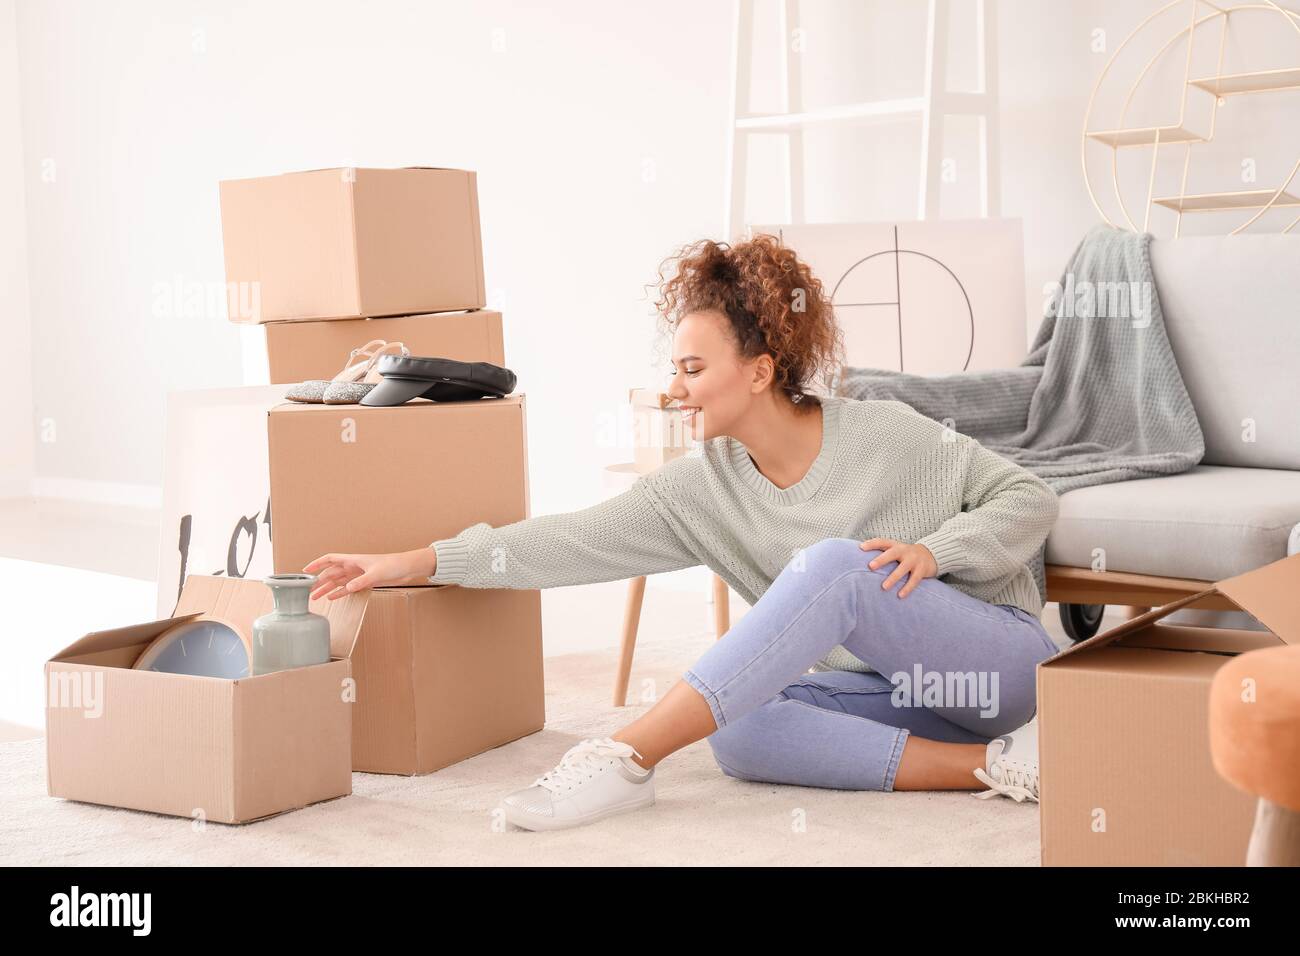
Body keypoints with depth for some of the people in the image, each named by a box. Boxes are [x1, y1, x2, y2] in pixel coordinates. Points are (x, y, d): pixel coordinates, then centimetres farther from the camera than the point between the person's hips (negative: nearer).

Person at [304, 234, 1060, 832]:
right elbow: (579, 541, -7)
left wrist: (932, 551, -21)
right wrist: (416, 562, -13)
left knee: (834, 562, -30)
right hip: (896, 693, 5)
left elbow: (1031, 499, -5)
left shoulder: (887, 437, -10)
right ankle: (988, 764, -24)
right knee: (740, 732, -26)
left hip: (1002, 663, -4)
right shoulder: (703, 490, 0)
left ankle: (627, 759, -31)